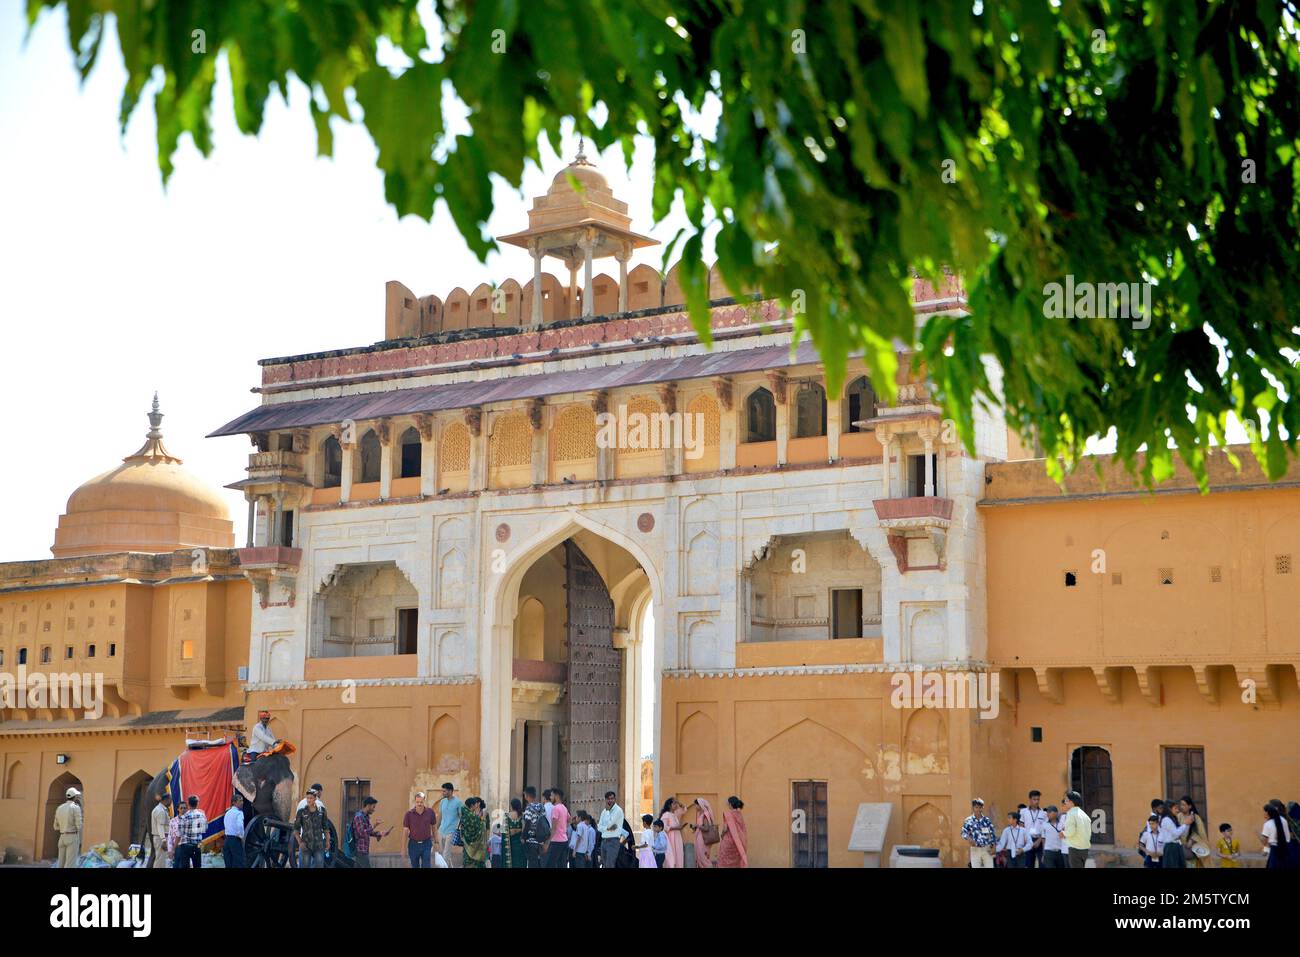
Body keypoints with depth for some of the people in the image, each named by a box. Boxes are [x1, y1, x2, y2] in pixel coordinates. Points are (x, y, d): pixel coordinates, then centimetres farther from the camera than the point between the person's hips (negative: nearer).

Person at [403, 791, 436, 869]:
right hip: (413, 844, 0)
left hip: (426, 843, 0)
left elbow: (433, 826, 9)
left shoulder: (430, 812, -3)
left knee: (426, 866, -7)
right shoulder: (409, 814, -6)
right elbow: (405, 830, -3)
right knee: (415, 866, 11)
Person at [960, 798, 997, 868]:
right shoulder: (968, 821, -3)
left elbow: (992, 833, 5)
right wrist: (968, 839, -31)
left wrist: (992, 846, -3)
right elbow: (963, 832, -11)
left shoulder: (986, 820, 2)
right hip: (975, 849, -1)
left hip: (987, 849, 1)